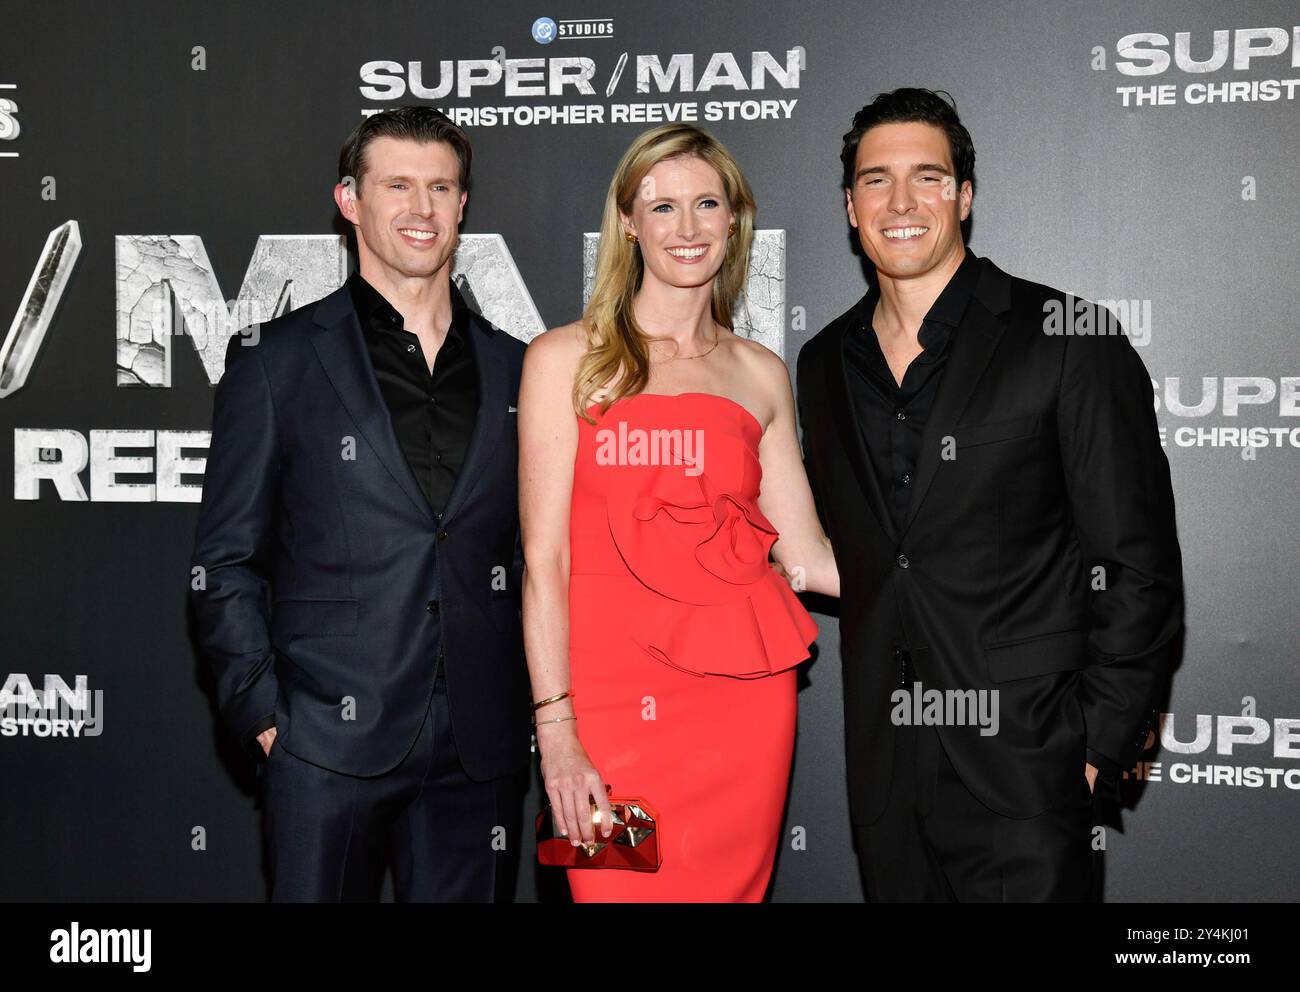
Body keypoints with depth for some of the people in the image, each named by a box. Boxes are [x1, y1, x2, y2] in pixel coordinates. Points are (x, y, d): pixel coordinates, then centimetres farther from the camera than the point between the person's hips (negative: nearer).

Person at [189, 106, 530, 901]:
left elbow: (536, 555, 13)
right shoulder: (276, 361, 2)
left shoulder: (516, 369, 10)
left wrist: (541, 711, 6)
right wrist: (263, 714, -5)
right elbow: (226, 561, 1)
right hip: (330, 745, -2)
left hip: (481, 748, 3)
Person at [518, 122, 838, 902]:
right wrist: (557, 731, -10)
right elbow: (543, 560, -3)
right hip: (615, 692, -3)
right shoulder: (567, 359, 2)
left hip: (745, 694, 3)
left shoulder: (760, 373, 12)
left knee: (729, 886, 6)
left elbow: (807, 555, 11)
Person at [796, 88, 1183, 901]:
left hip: (1023, 770, -5)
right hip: (884, 766, 5)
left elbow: (1139, 564, -7)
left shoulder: (1069, 341, -8)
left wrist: (1100, 742, -9)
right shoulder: (825, 362, 9)